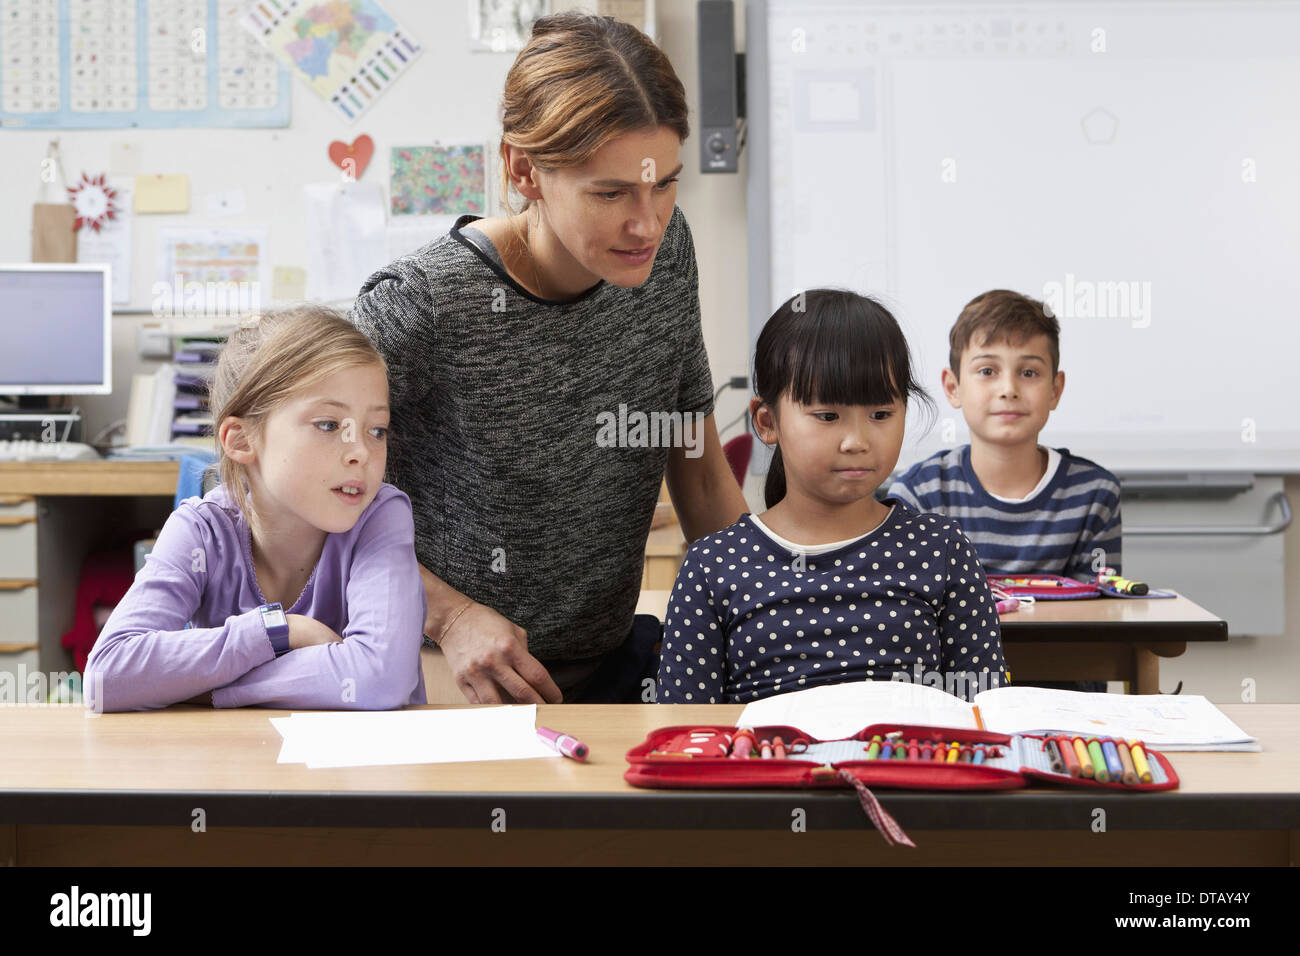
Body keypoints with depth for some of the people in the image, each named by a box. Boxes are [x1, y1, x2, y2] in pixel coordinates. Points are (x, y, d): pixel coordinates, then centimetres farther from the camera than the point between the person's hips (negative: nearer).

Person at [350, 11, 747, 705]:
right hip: (455, 689, -4)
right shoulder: (417, 309, -23)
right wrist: (449, 615, -20)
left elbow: (700, 472, 7)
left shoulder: (664, 249, -3)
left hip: (614, 664, 5)